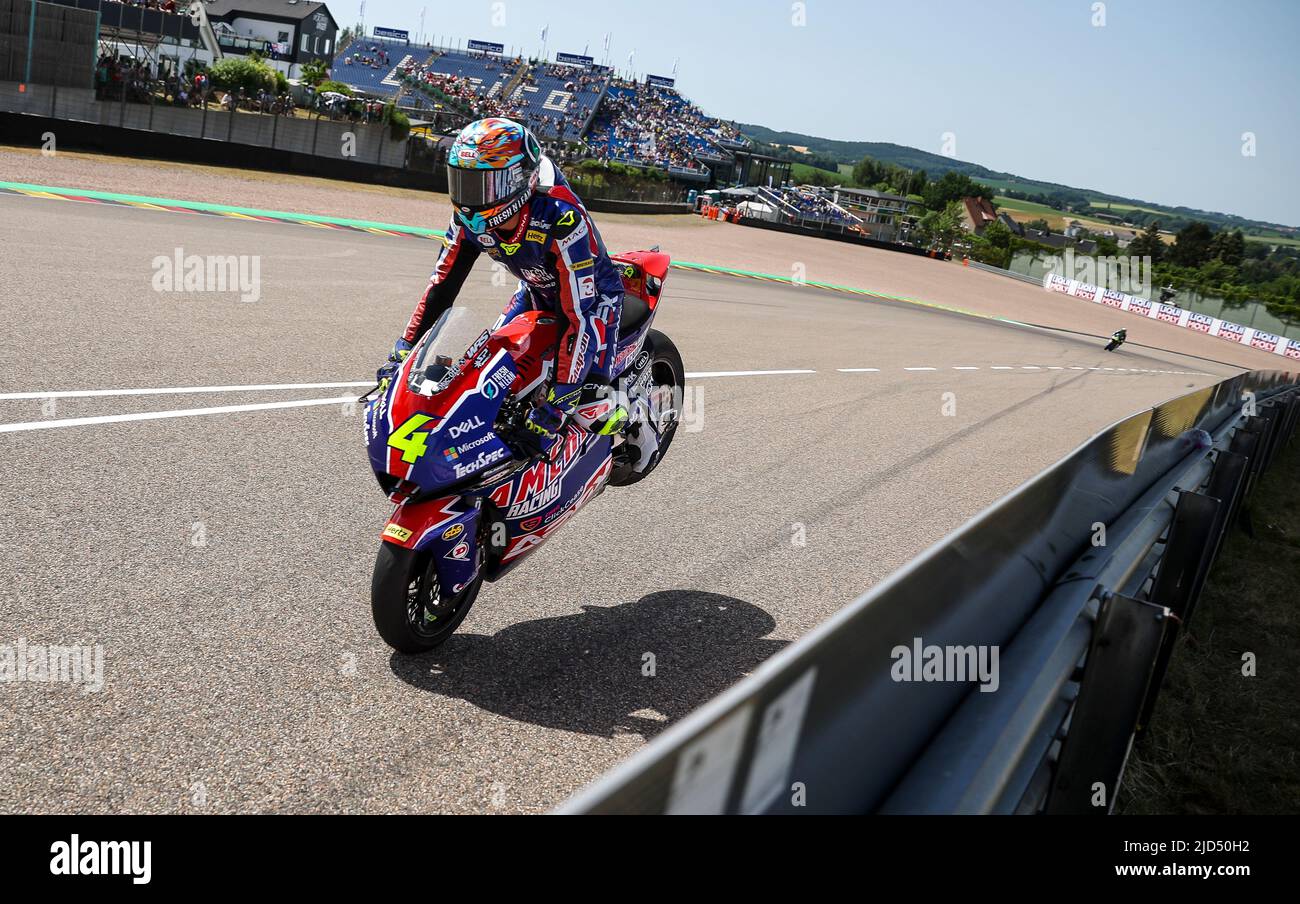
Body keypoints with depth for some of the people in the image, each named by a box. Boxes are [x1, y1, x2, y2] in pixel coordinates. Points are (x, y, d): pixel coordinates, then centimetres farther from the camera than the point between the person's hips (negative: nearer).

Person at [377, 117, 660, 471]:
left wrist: (555, 407, -44)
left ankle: (636, 417, 13)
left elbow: (578, 314, -41)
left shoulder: (563, 219, -40)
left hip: (594, 293, -6)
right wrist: (401, 353, -14)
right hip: (537, 293, 7)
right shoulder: (470, 217, -20)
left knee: (587, 406, -20)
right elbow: (441, 284, -10)